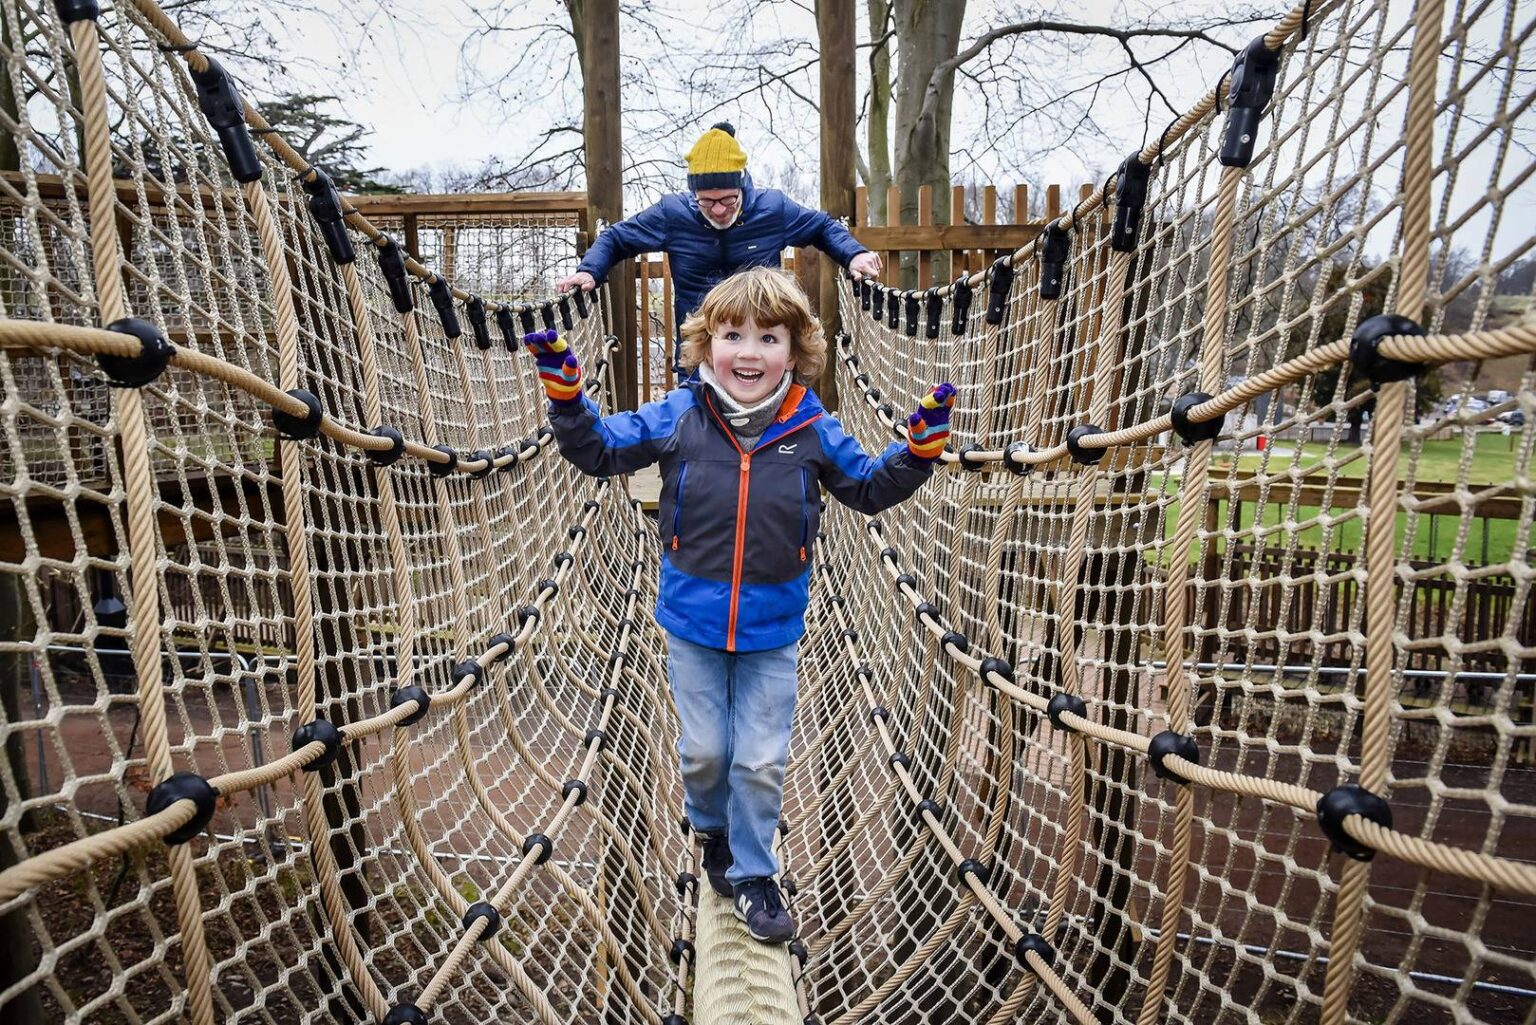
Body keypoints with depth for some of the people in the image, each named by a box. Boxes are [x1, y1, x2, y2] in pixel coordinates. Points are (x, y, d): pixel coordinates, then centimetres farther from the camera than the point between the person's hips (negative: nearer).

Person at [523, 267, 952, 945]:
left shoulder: (813, 429, -8)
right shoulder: (677, 417, -9)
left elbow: (871, 490, 6)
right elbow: (599, 451, 0)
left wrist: (921, 444, -8)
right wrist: (564, 391, -13)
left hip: (772, 631, 0)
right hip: (692, 624, 1)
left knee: (762, 762, 10)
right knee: (704, 752, 15)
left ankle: (752, 874, 34)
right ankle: (711, 828, 48)